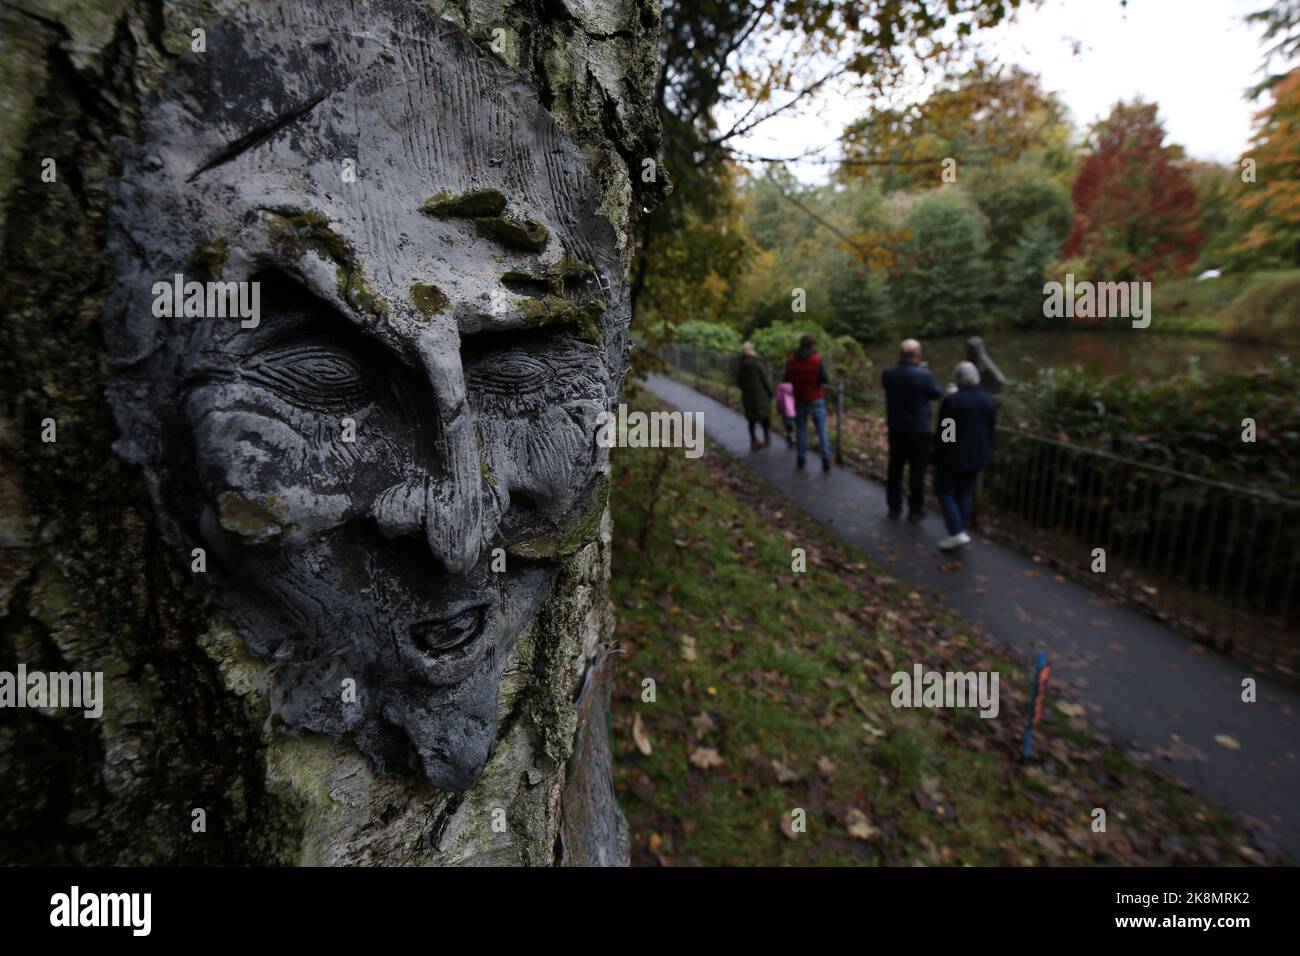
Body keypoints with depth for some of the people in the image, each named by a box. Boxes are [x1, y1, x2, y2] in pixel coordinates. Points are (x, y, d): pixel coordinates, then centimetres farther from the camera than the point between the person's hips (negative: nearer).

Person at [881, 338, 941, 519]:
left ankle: (894, 507, 23)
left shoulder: (887, 373, -8)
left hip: (895, 429, 4)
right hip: (918, 431, -4)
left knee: (895, 468, 14)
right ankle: (915, 509, 15)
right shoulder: (923, 375, -20)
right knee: (917, 471, 7)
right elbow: (937, 394, -4)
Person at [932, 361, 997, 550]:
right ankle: (959, 532, 20)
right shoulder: (989, 401, 1)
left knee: (943, 491, 6)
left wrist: (937, 457, -3)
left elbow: (941, 433, -14)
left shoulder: (951, 400, -16)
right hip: (976, 456, 5)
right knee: (964, 494, 14)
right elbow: (991, 432, 6)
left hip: (952, 455, -5)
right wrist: (984, 454, 16)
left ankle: (957, 533, -5)